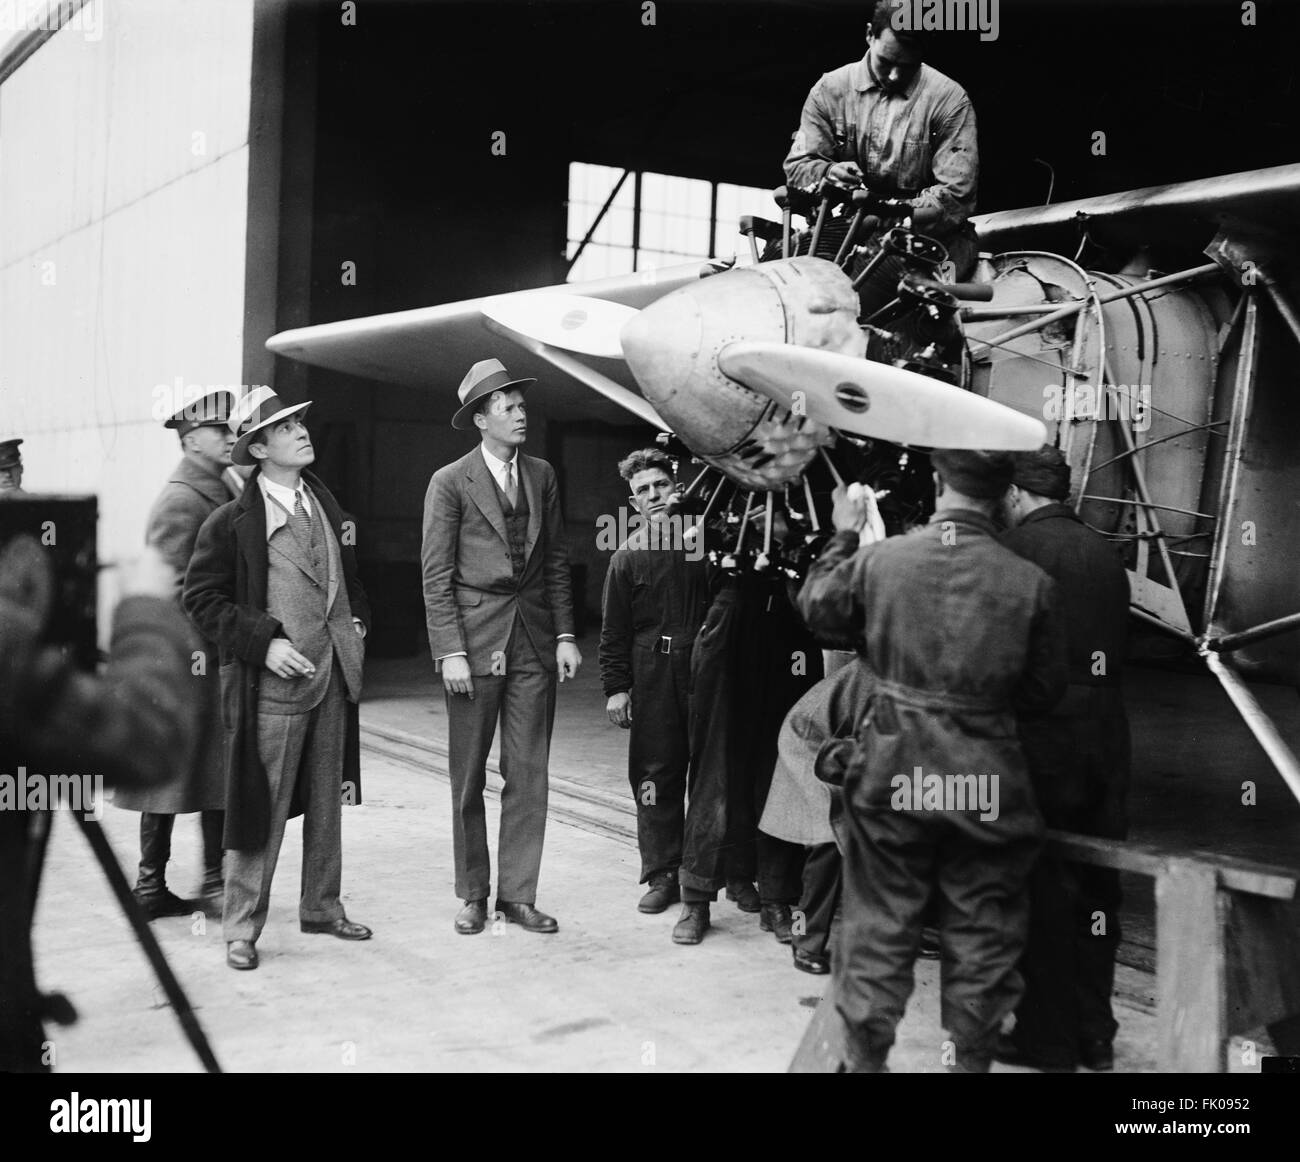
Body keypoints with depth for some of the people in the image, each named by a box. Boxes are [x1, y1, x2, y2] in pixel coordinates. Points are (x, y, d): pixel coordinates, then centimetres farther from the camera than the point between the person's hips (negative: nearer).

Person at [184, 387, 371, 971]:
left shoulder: (327, 505, 13)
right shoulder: (231, 522, -7)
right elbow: (201, 597, -7)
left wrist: (356, 621, 7)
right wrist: (264, 642, -16)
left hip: (332, 677, 6)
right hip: (273, 681, -6)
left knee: (327, 801, 14)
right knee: (261, 807, -2)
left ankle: (321, 907, 28)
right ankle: (242, 927, 10)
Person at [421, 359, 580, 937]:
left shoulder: (542, 475, 10)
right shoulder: (450, 482, -3)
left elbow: (556, 561, 13)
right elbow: (436, 575, -5)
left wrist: (565, 634, 6)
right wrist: (450, 651, -12)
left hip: (533, 639, 4)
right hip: (473, 637, -3)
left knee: (529, 775, 4)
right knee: (468, 777, 6)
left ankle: (518, 894, 13)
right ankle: (473, 894, 18)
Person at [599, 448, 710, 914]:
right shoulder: (627, 557, 7)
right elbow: (614, 631, 7)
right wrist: (615, 686, 2)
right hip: (652, 678, 1)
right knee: (655, 775, 2)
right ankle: (662, 876, 14)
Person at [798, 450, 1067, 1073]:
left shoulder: (878, 559, -9)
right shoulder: (1030, 582, -11)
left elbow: (816, 608, 11)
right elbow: (1045, 689, -1)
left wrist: (842, 536, 23)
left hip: (891, 775, 1)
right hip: (987, 785, 0)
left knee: (878, 926, 13)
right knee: (982, 934, 16)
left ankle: (864, 1057, 24)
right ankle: (971, 1057, 29)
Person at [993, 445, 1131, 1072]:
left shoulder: (1017, 547, -9)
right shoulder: (1105, 552, 9)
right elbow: (1116, 649, 12)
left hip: (1042, 742, -6)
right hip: (1106, 742, 6)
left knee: (1041, 887, 4)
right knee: (1095, 885, 14)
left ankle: (1047, 1038, 12)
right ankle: (1095, 1033, 25)